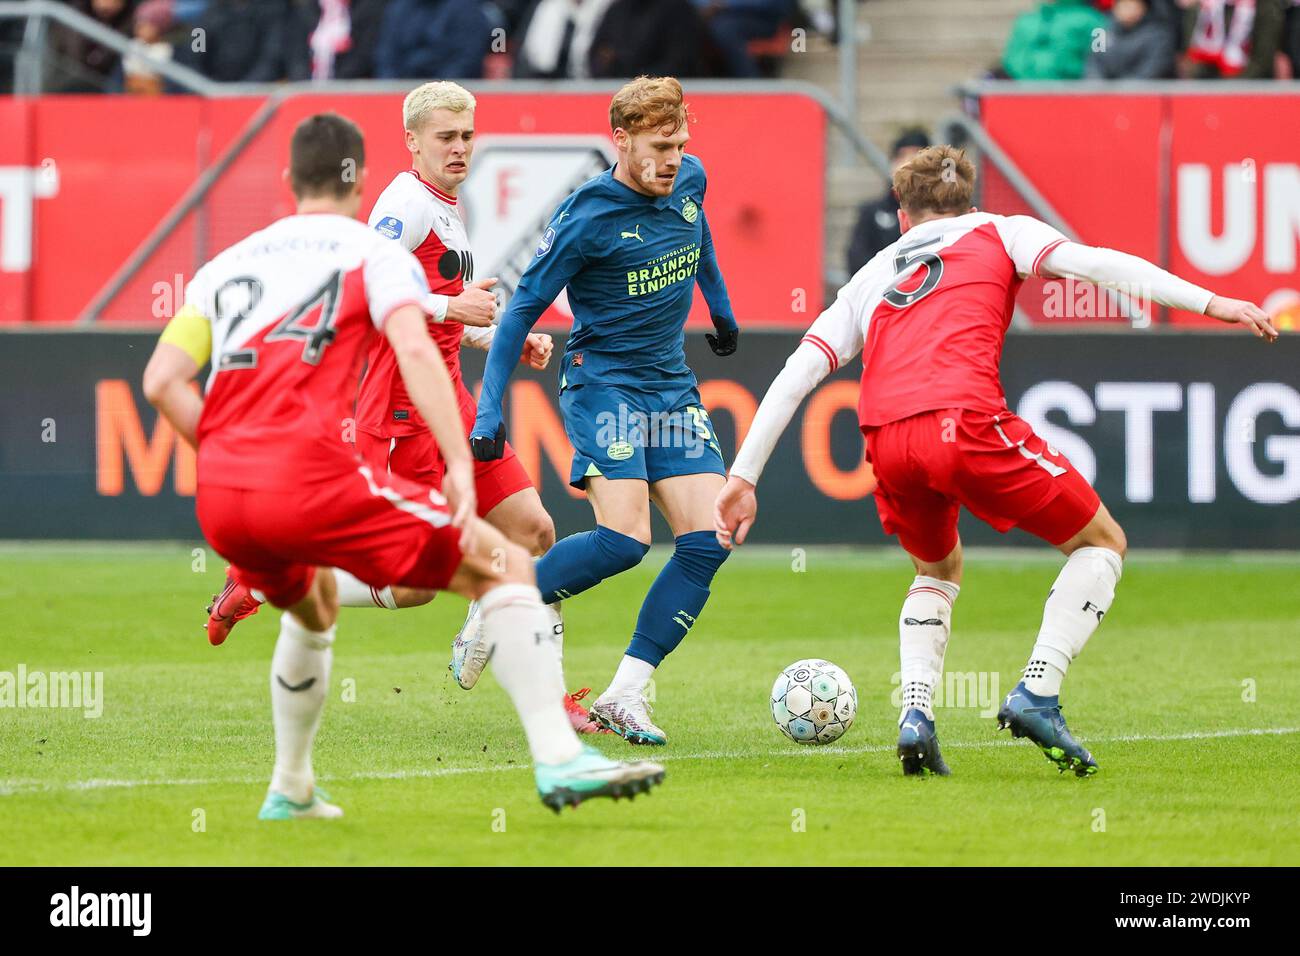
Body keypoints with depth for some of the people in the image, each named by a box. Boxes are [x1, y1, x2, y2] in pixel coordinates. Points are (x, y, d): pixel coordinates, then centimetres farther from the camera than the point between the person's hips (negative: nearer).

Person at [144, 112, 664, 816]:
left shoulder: (226, 265, 24)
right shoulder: (375, 254, 10)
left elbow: (161, 381, 12)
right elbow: (414, 349, -10)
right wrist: (459, 463, -16)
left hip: (218, 496, 6)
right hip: (307, 473, -6)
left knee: (315, 603, 37)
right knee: (503, 565, 2)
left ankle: (290, 791, 38)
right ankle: (557, 759, -12)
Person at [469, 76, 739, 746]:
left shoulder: (689, 181, 2)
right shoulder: (587, 218, -17)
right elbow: (522, 310, -12)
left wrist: (720, 307, 39)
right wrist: (489, 411, -16)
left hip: (672, 385, 7)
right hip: (602, 381, -7)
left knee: (707, 539, -9)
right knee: (623, 537, -23)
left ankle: (624, 693, -5)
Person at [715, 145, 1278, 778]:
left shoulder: (873, 276, 31)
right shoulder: (996, 233, 23)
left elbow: (796, 375, 22)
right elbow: (1091, 262, 5)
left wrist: (743, 477, 22)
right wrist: (1207, 302, 0)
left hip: (885, 440, 4)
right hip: (966, 421, -4)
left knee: (938, 570, 32)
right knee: (1102, 543, 15)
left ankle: (915, 713, 8)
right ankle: (1037, 694, -5)